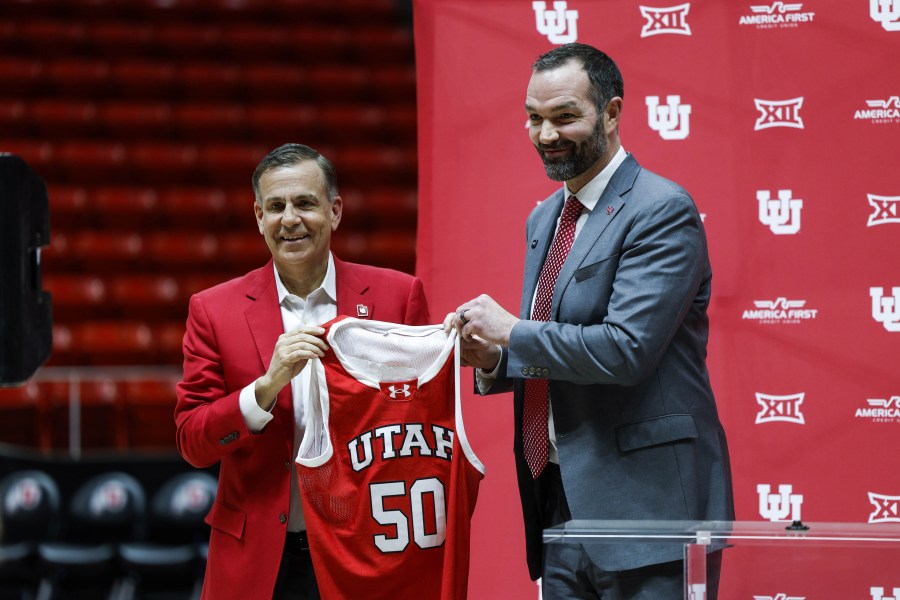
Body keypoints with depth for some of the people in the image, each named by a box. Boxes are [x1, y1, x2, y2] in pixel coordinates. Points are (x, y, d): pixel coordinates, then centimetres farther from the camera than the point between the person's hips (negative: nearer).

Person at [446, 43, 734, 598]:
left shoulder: (661, 211, -11)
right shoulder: (545, 220, 17)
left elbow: (626, 349, -22)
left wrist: (511, 332, -12)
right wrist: (493, 360, 3)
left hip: (644, 508, -8)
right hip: (560, 506, 8)